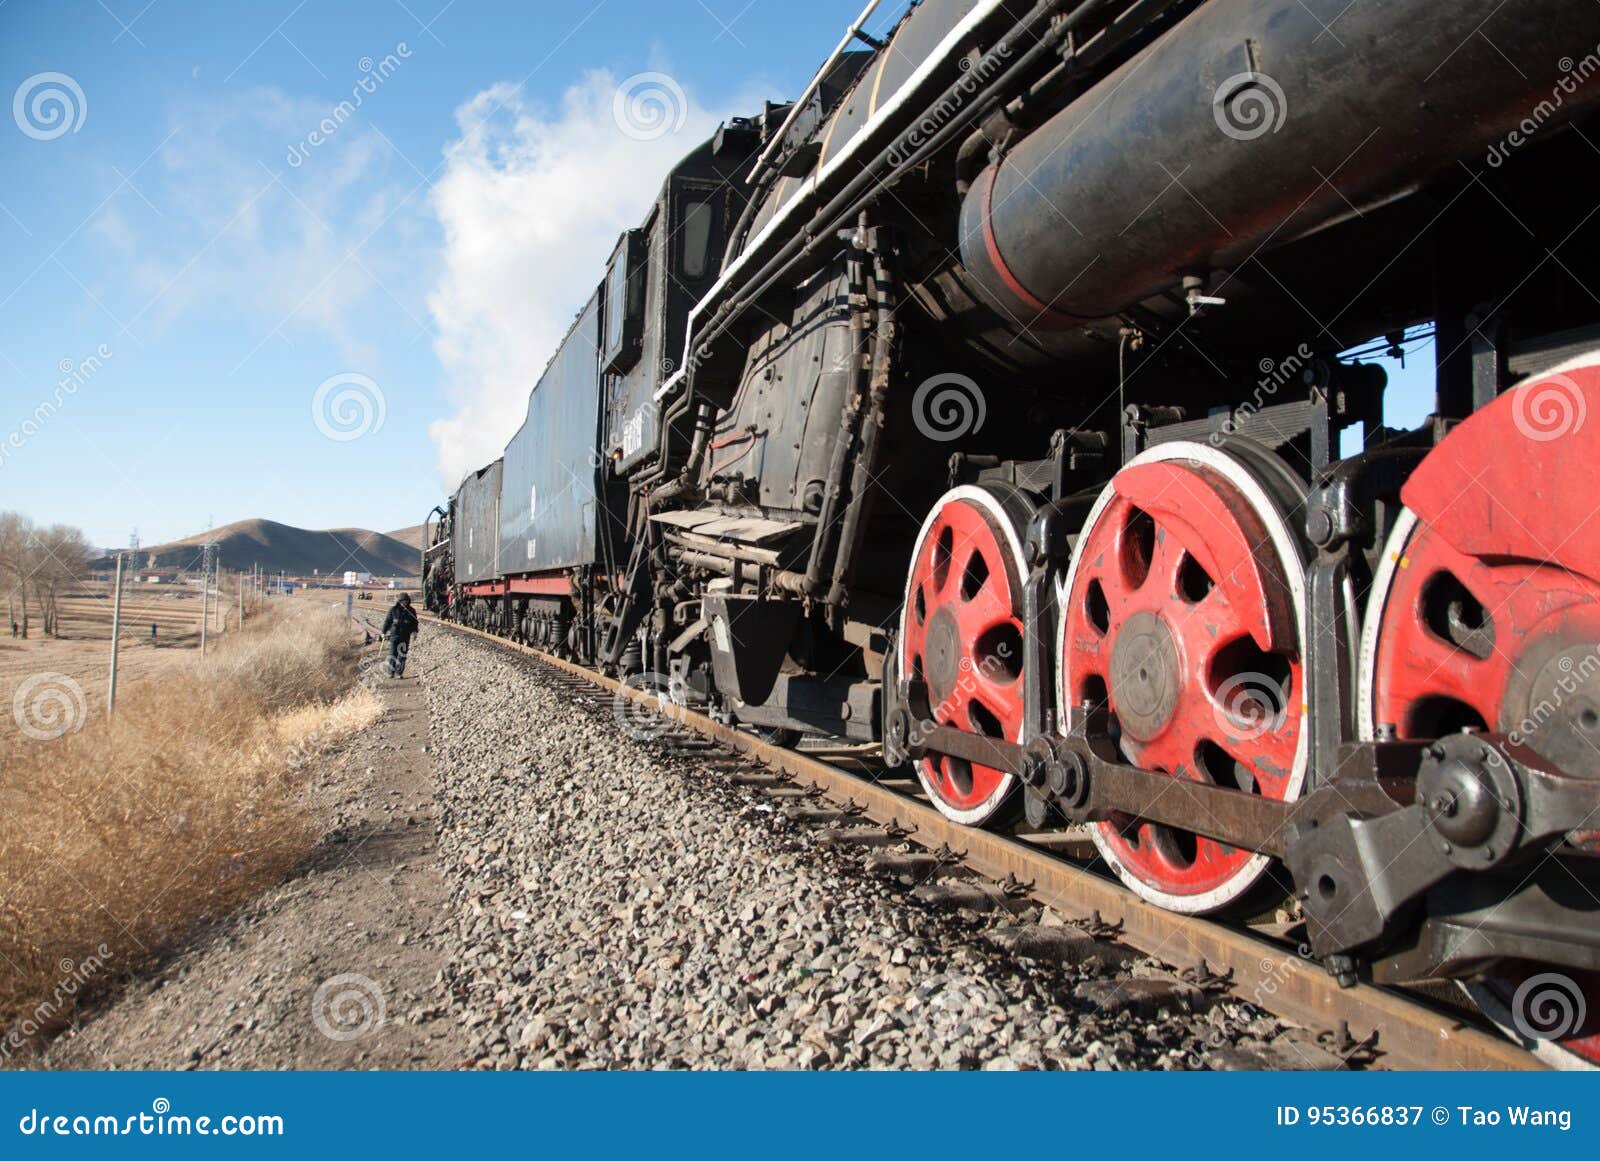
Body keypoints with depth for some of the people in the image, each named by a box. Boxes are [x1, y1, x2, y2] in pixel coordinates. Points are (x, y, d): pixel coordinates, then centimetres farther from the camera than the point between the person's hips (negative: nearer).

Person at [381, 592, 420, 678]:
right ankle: (391, 672, 1)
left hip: (405, 636, 2)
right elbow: (387, 621, 6)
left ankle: (399, 673, 9)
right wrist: (384, 632, 6)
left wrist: (414, 632, -1)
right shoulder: (393, 609, 0)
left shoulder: (411, 611, 5)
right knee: (393, 653, -6)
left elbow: (414, 623, 13)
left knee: (402, 655, 2)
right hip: (394, 635, -1)